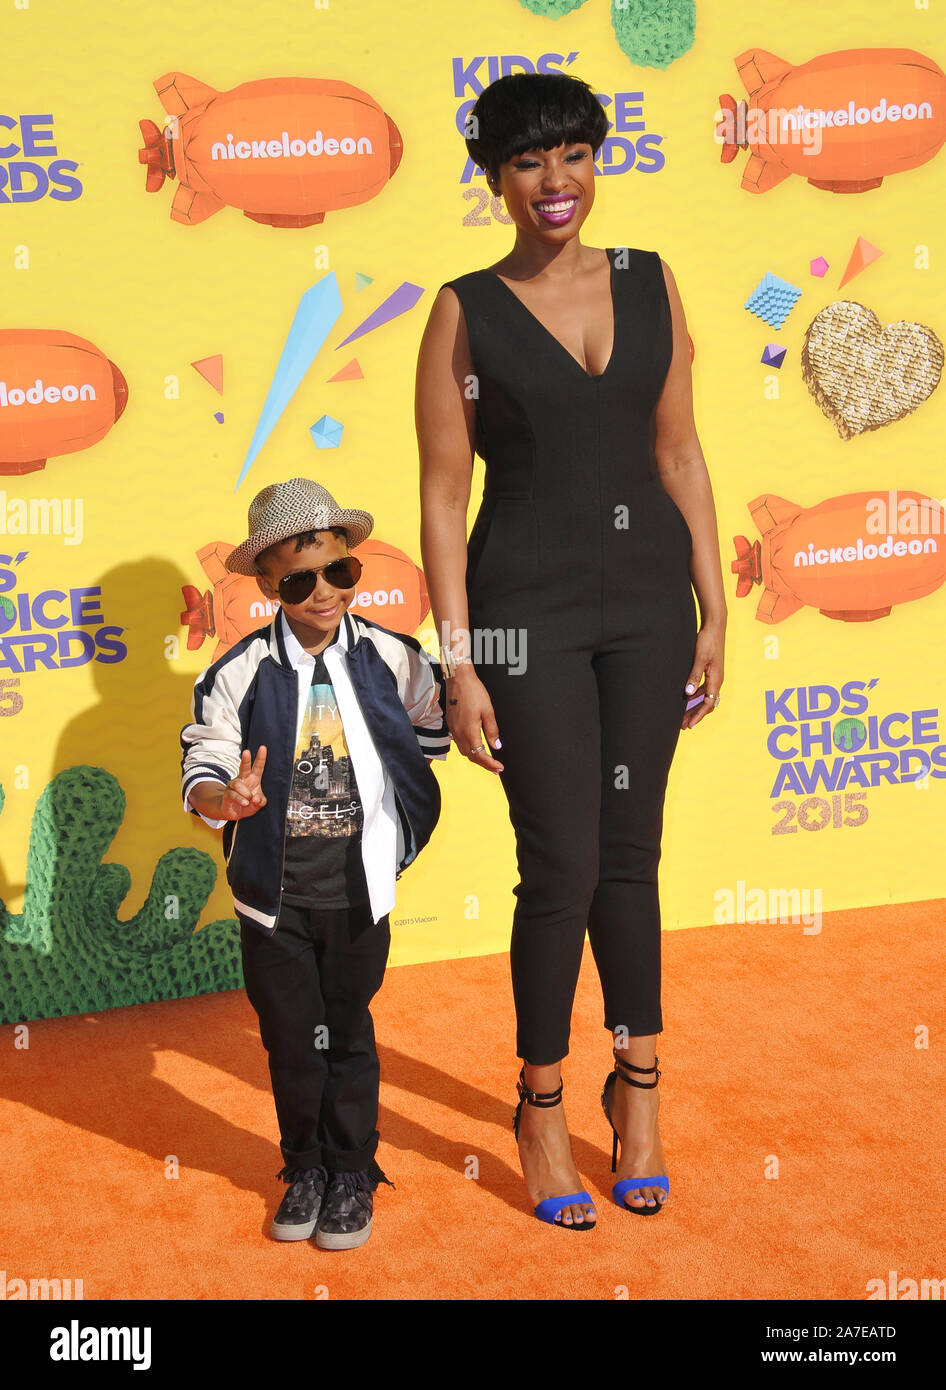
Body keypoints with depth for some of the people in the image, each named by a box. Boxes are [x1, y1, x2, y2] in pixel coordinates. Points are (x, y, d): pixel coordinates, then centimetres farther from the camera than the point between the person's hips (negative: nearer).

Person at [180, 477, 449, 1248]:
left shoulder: (392, 658, -4)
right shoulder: (239, 675, -8)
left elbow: (429, 739, 9)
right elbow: (201, 771, -10)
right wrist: (226, 797, -29)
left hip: (359, 888, 0)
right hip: (274, 892, 0)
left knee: (349, 1034, 11)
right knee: (291, 1038, 10)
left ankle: (353, 1173, 27)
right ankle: (305, 1168, 29)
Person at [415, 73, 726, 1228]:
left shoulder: (650, 283, 6)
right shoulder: (467, 312, -4)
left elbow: (678, 452, 9)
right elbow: (443, 495, -5)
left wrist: (713, 611, 6)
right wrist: (457, 666, -9)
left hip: (648, 602, 3)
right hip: (528, 611, -3)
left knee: (630, 852, 12)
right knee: (563, 865, -1)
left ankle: (637, 1089, 30)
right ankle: (541, 1107, 20)